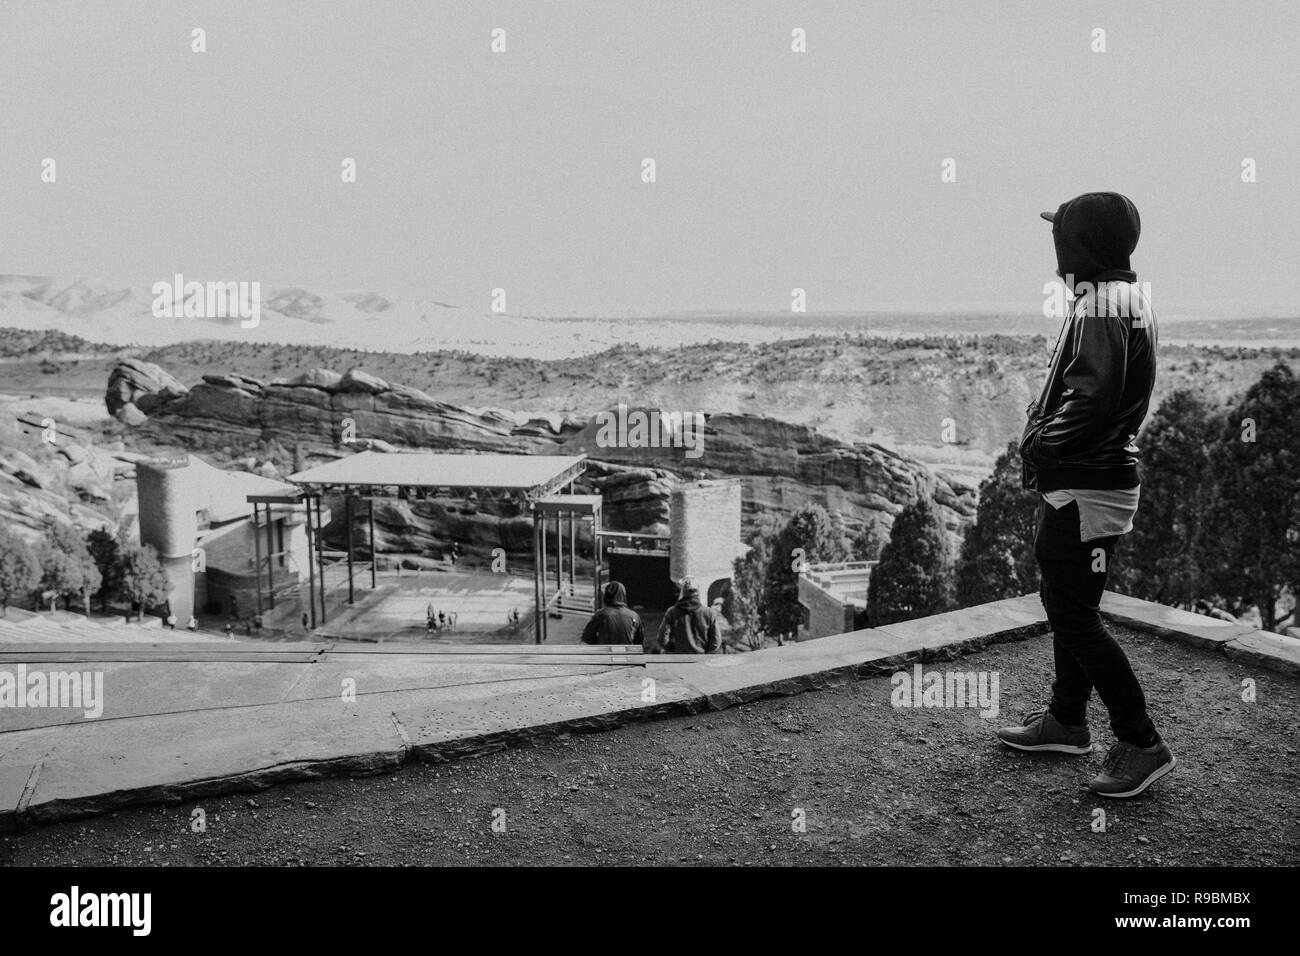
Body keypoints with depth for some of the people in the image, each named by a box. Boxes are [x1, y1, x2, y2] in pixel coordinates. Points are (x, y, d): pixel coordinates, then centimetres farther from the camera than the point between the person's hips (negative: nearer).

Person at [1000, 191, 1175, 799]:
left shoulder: (1099, 307, -18)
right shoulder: (1128, 298, 14)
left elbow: (1092, 396, -30)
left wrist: (1040, 447, -16)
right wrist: (1043, 440, 7)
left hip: (1083, 487, -11)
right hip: (1102, 475, 11)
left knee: (1074, 616, -5)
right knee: (1065, 603, 19)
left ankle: (1142, 744, 3)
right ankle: (1067, 720, 32)